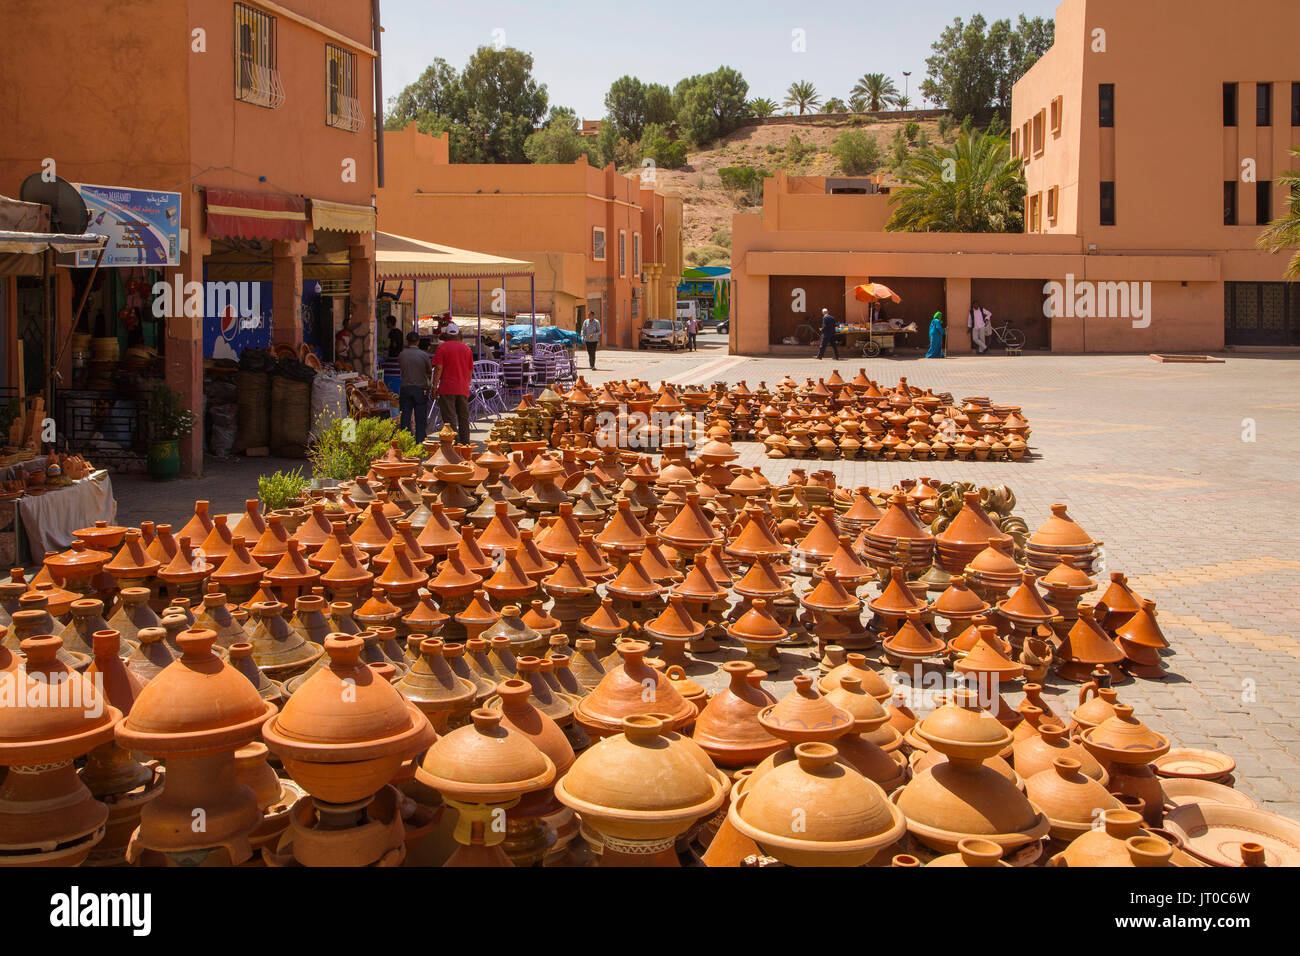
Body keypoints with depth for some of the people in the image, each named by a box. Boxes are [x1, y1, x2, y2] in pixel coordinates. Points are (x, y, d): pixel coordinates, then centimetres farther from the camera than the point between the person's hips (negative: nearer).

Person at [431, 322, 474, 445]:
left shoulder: (442, 347, -4)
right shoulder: (466, 348, 10)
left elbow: (438, 368, -10)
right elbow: (470, 370, 13)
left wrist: (435, 386, -6)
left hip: (447, 389, -4)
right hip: (463, 389, 4)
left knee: (450, 419, -4)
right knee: (464, 418, 12)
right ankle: (465, 444, 15)